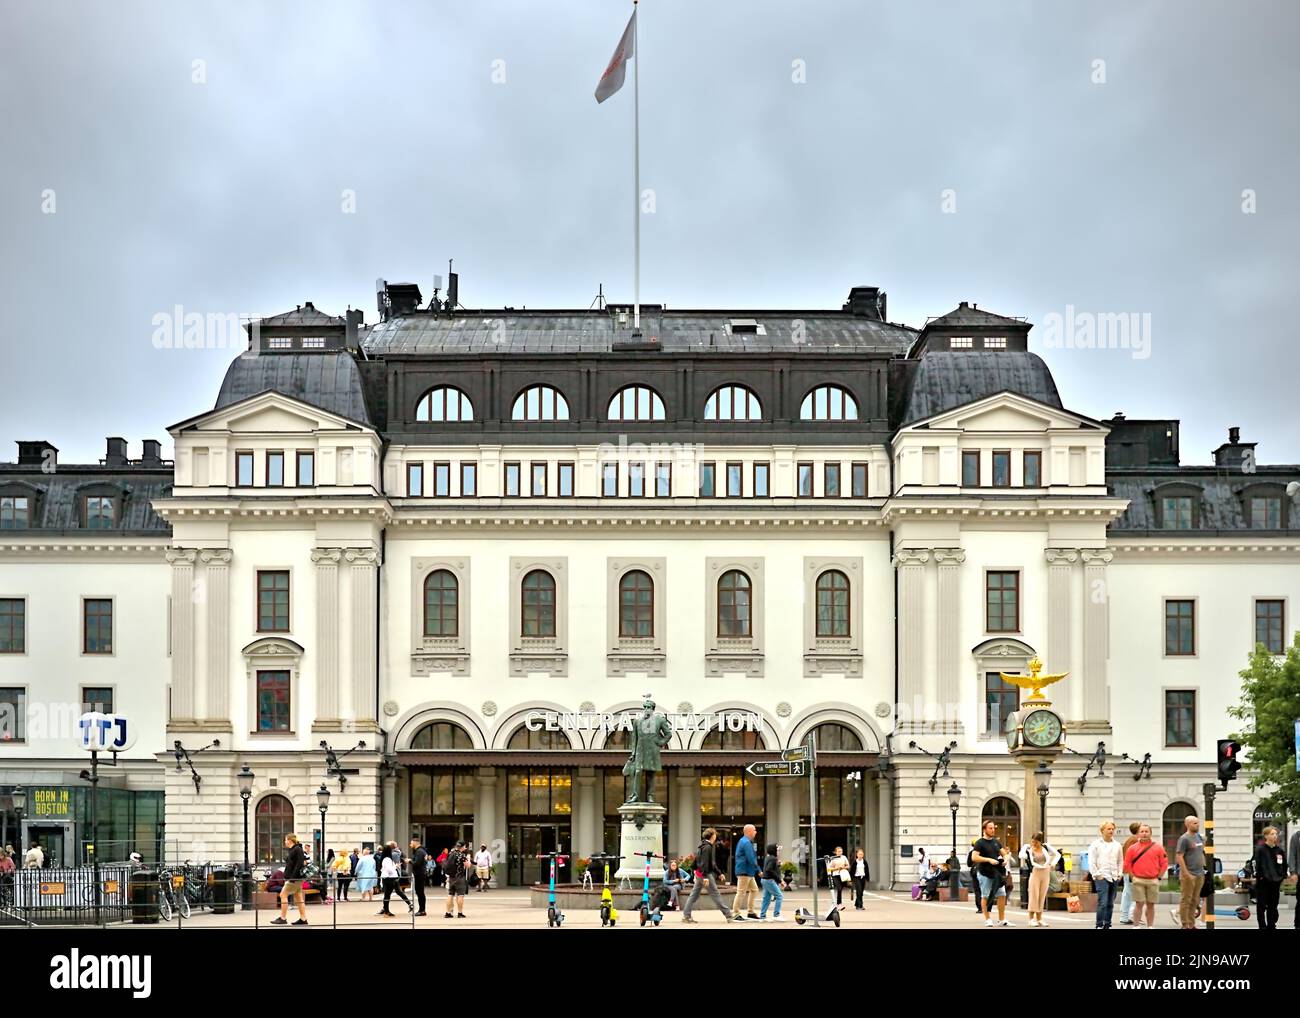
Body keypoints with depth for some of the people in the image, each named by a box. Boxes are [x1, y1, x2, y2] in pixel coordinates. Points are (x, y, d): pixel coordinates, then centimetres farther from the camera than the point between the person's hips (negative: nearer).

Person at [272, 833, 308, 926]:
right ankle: (303, 919, 8)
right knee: (298, 898, 8)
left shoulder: (297, 850, -13)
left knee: (283, 895, -8)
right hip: (292, 877, 10)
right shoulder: (292, 850, 16)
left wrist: (293, 877, -23)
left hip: (295, 877, -10)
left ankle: (283, 918, -5)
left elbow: (299, 864, -20)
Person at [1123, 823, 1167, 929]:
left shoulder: (1158, 847, 4)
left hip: (1153, 881, 1)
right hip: (1138, 881, -1)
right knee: (1139, 904, -3)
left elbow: (1164, 863, 6)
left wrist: (1158, 877, 0)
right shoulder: (1133, 848, 3)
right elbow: (1127, 865, 6)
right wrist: (1133, 876, -1)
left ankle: (1150, 926, 12)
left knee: (1151, 904, 6)